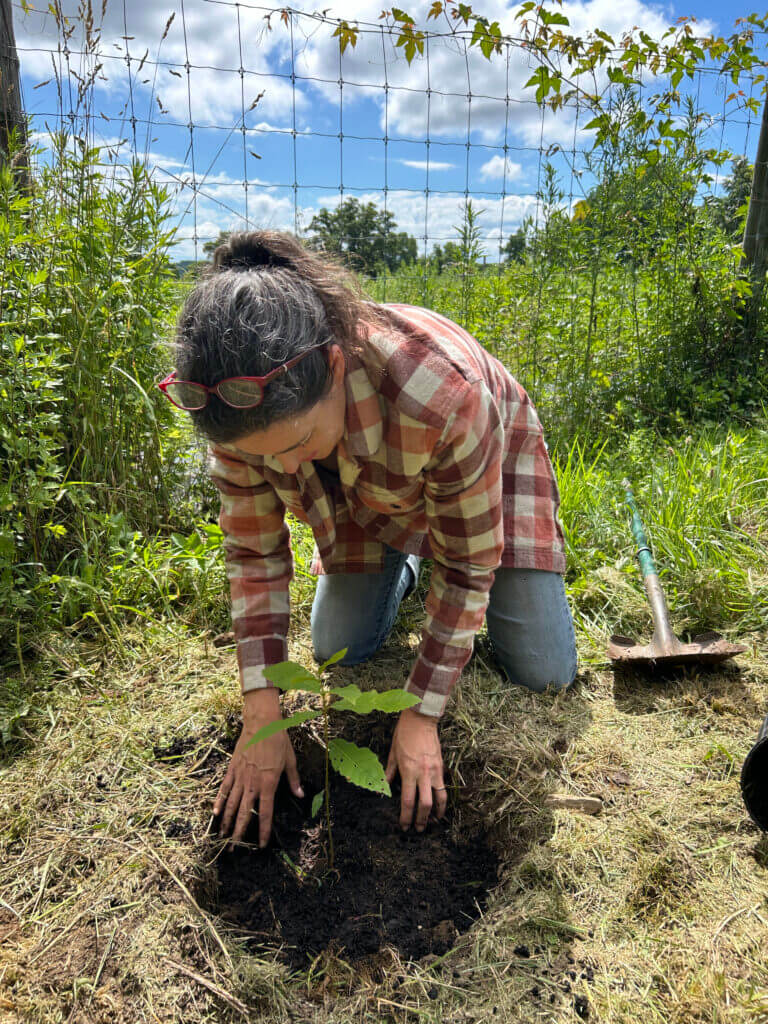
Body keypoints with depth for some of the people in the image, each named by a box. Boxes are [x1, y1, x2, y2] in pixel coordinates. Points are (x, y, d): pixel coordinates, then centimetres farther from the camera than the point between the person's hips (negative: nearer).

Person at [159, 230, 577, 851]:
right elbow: (254, 553, -17)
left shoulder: (445, 392, -45)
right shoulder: (242, 407, -31)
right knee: (339, 653, 1)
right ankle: (401, 569, 29)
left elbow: (469, 567, -31)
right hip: (366, 495, 3)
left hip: (491, 458, -2)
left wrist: (421, 717, -25)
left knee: (544, 673, -1)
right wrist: (261, 716, -20)